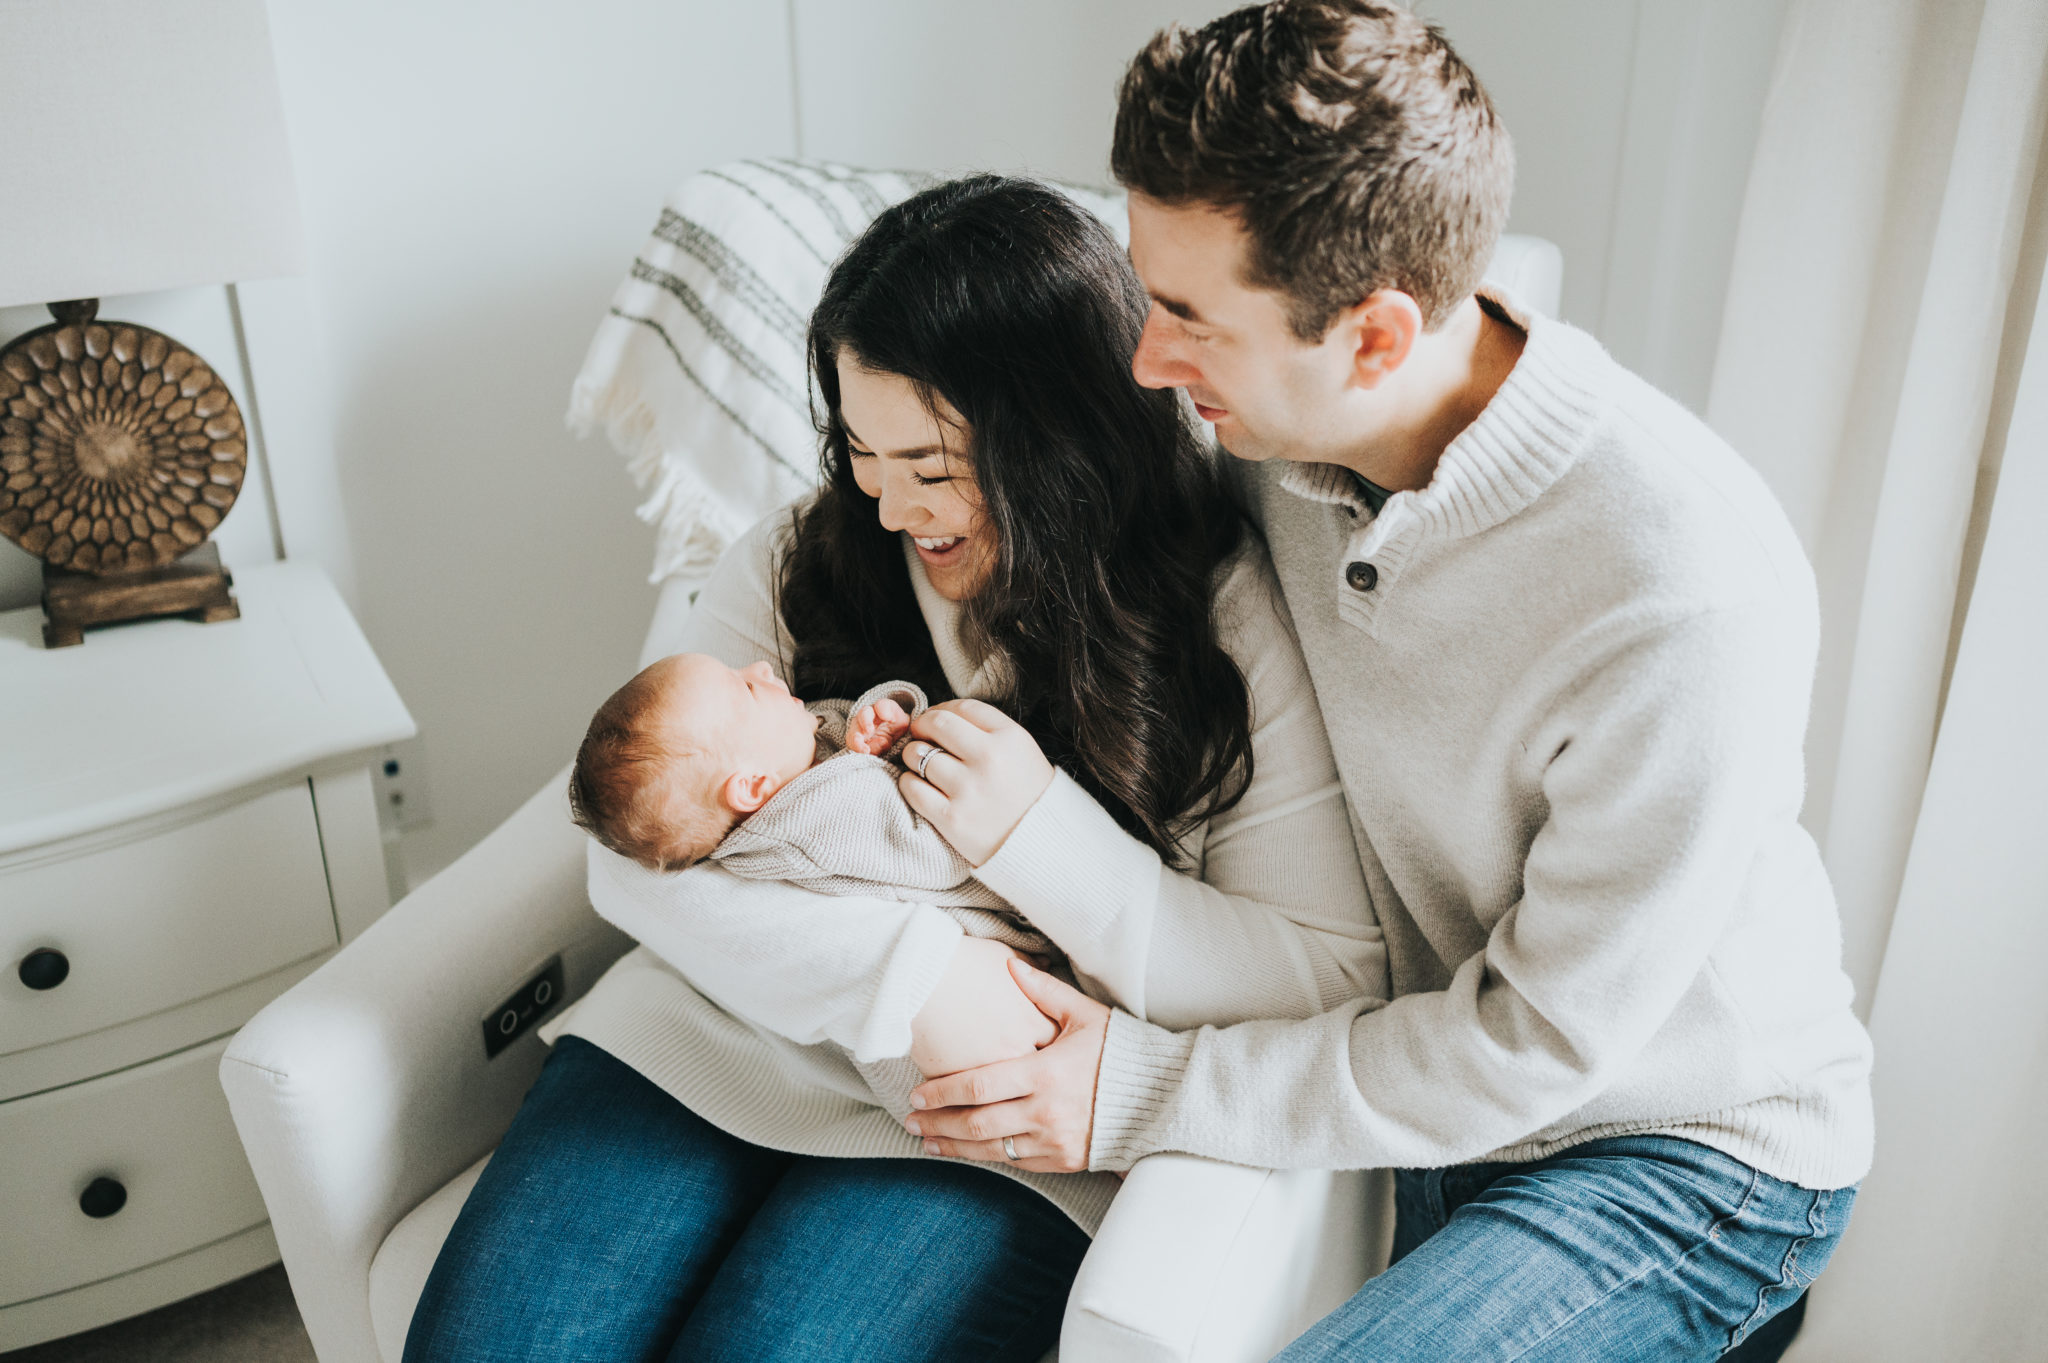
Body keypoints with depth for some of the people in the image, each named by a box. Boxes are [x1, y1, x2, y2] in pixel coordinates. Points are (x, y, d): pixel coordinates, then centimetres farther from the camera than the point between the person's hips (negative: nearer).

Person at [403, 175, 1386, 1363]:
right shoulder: (805, 556, 2)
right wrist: (908, 971, -19)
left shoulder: (1228, 618, -7)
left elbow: (1337, 973, -8)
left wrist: (1045, 833, -21)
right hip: (705, 1039, 3)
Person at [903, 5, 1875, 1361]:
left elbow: (1543, 1040, -21)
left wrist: (1148, 1091, -20)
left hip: (1681, 1145, -5)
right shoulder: (1285, 429, -13)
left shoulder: (1691, 598, -31)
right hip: (1437, 1081, 6)